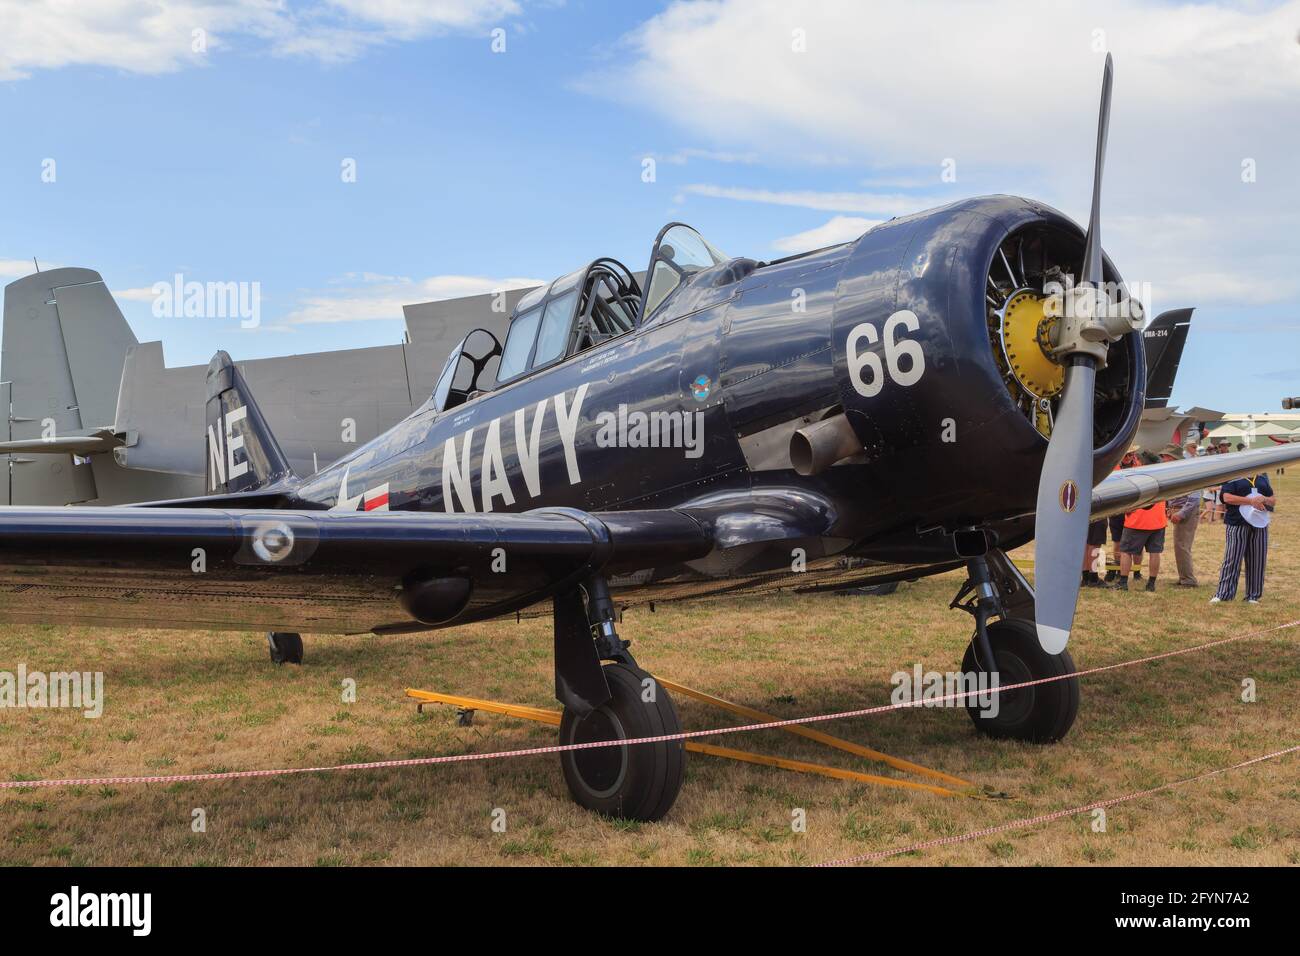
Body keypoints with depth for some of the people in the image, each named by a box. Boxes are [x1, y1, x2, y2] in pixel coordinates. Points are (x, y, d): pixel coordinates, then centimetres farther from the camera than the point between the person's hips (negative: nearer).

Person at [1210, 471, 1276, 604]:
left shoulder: (1262, 477, 15)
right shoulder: (1233, 477, -1)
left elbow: (1273, 499, 18)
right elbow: (1227, 498, -13)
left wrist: (1264, 499, -6)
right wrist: (1251, 501, -19)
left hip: (1260, 524, 5)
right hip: (1236, 524, -5)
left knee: (1257, 560, 5)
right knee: (1232, 559, -6)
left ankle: (1253, 596, 14)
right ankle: (1222, 594, -3)